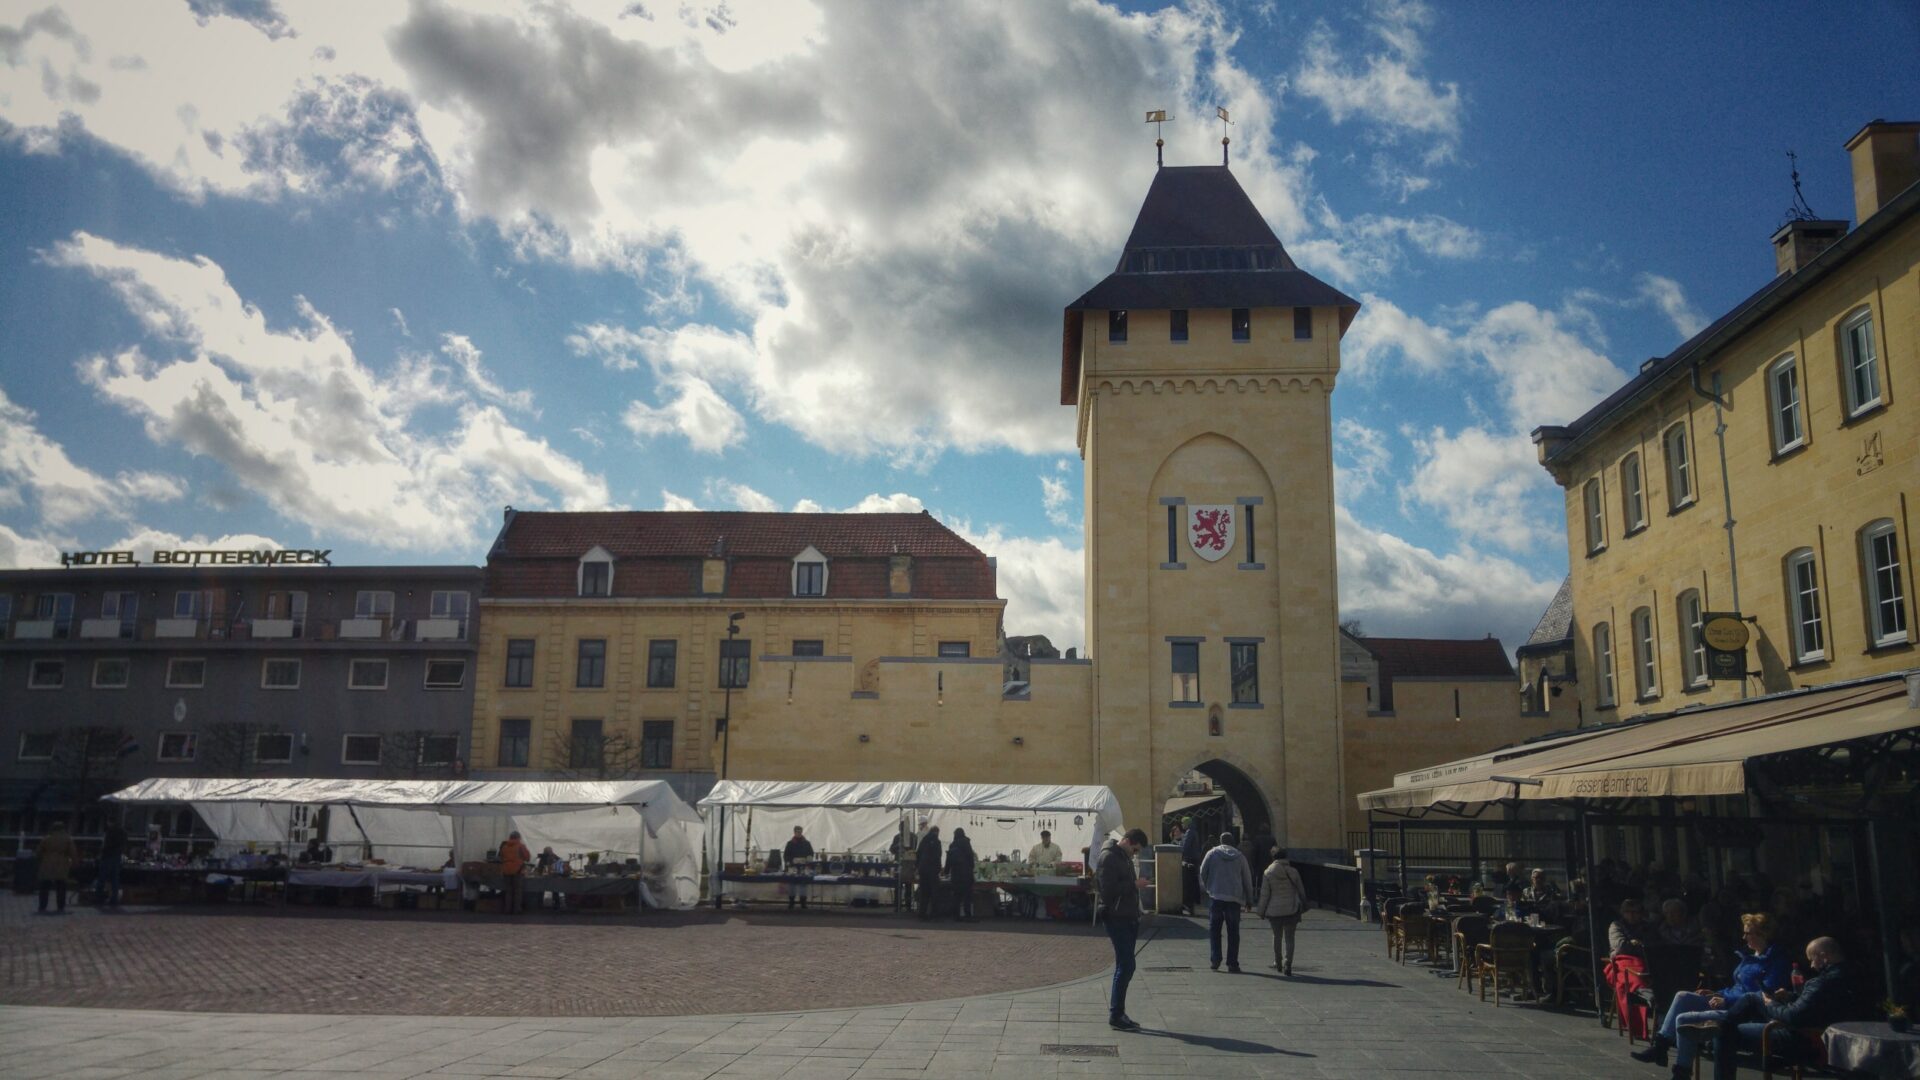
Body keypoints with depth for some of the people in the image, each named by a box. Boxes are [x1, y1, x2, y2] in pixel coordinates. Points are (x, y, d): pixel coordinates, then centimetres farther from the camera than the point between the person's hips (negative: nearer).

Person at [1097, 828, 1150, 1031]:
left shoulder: (1124, 856, 17)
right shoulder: (1109, 857, -14)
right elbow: (1108, 890, -21)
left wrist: (1136, 883, 8)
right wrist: (1134, 885, -17)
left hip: (1129, 918, 10)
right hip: (1117, 919, -10)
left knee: (1125, 967, 12)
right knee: (1125, 966, -9)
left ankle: (1117, 1013, 19)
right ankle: (1115, 1015, -4)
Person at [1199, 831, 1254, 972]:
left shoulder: (1212, 853, 1)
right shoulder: (1240, 857, 5)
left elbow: (1202, 873, 1)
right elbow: (1247, 879, 9)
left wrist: (1206, 887, 19)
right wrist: (1249, 900, 17)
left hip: (1216, 897, -1)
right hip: (1234, 898, 1)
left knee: (1214, 929, 9)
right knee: (1233, 932, 6)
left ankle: (1215, 959, -1)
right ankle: (1232, 963, 5)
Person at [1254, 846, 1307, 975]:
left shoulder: (1268, 873, -7)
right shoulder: (1293, 872, -4)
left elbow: (1264, 895, -5)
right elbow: (1301, 891, 6)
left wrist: (1261, 911, 5)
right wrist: (1303, 905, 22)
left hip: (1274, 911, 0)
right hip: (1291, 910, 0)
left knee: (1277, 936, 17)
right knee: (1289, 938, 4)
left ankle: (1278, 964, 26)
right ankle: (1287, 965, -8)